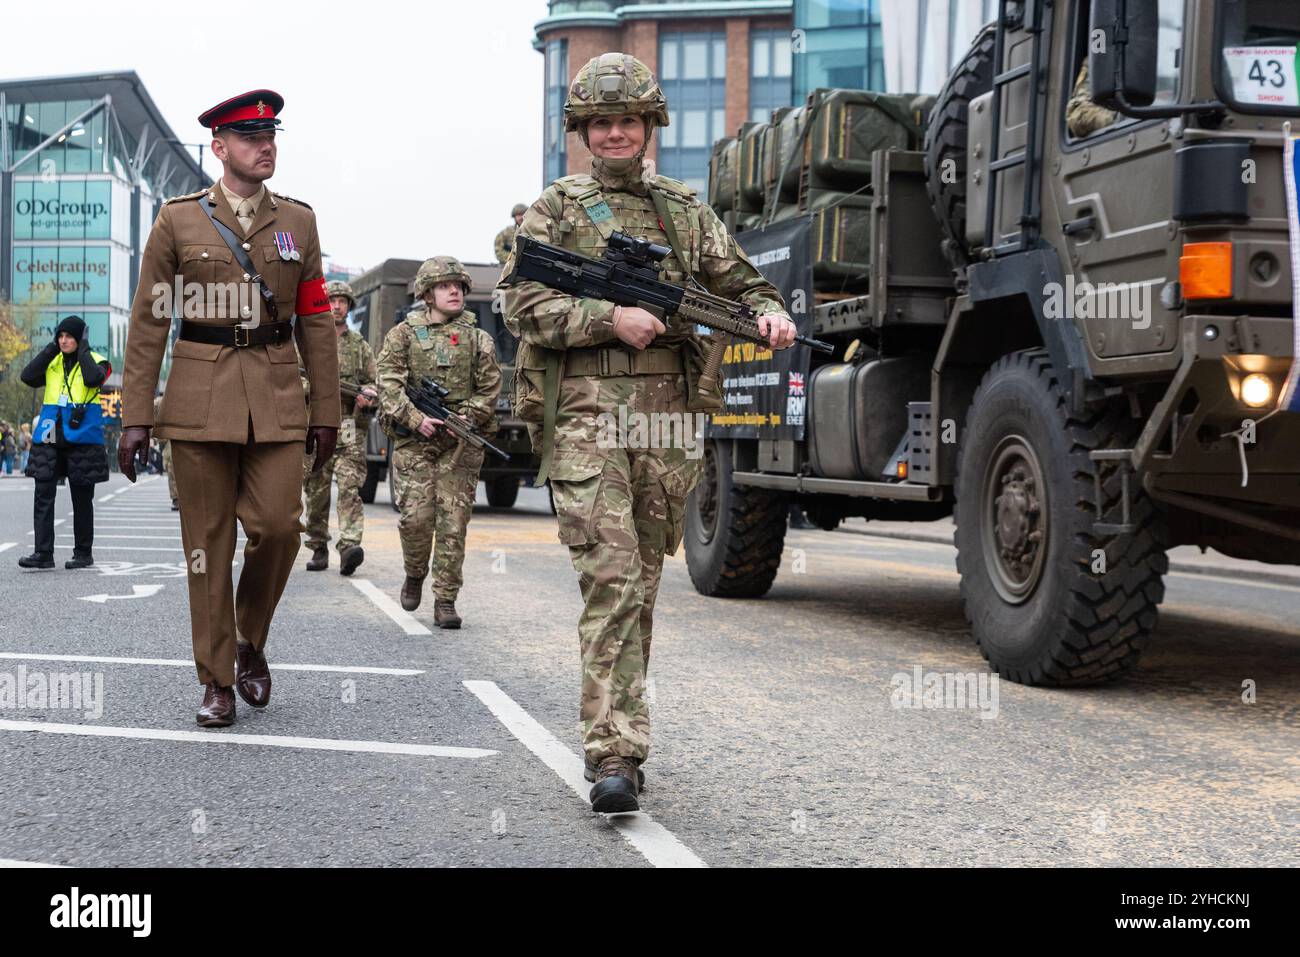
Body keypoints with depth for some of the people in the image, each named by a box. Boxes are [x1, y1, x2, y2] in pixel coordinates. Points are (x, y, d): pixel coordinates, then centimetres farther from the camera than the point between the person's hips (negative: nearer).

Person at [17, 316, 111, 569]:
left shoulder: (96, 361, 1)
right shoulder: (52, 362, 14)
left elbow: (93, 379, -21)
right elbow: (27, 377, -2)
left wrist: (83, 350, -9)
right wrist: (51, 349, -1)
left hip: (82, 438, -4)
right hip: (49, 438, 4)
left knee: (82, 499, 5)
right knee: (43, 496, -5)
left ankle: (83, 553, 14)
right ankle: (43, 553, -5)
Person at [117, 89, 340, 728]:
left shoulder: (298, 221, 10)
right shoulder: (178, 220, 4)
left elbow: (316, 322, 11)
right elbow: (148, 323, 3)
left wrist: (325, 411, 6)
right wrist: (135, 417, -2)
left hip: (278, 399, 1)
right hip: (200, 399, -1)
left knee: (278, 525, -9)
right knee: (208, 543, 2)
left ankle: (250, 642, 18)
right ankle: (217, 683, 13)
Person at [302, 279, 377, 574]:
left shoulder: (361, 346, 14)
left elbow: (373, 384, 15)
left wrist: (368, 396, -8)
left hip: (350, 430, -1)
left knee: (350, 487, -16)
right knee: (316, 493, 5)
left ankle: (349, 548, -26)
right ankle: (318, 549, 18)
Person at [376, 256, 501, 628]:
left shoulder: (478, 339, 11)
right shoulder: (403, 334, 8)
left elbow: (489, 390, 7)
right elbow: (389, 385, -1)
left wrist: (466, 418, -10)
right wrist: (416, 419, -15)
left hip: (461, 444, 1)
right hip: (415, 442, -1)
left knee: (453, 522, -3)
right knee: (416, 516, -9)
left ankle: (445, 600, 4)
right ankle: (414, 575, 20)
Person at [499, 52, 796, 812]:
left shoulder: (687, 212, 17)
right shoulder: (556, 210, 8)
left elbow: (743, 282, 19)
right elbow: (525, 306, -2)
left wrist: (771, 315, -3)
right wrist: (612, 318, -14)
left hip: (669, 416, 4)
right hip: (586, 415, -4)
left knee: (643, 581, 10)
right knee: (611, 579, -13)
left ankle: (619, 730, 24)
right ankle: (615, 753, -14)